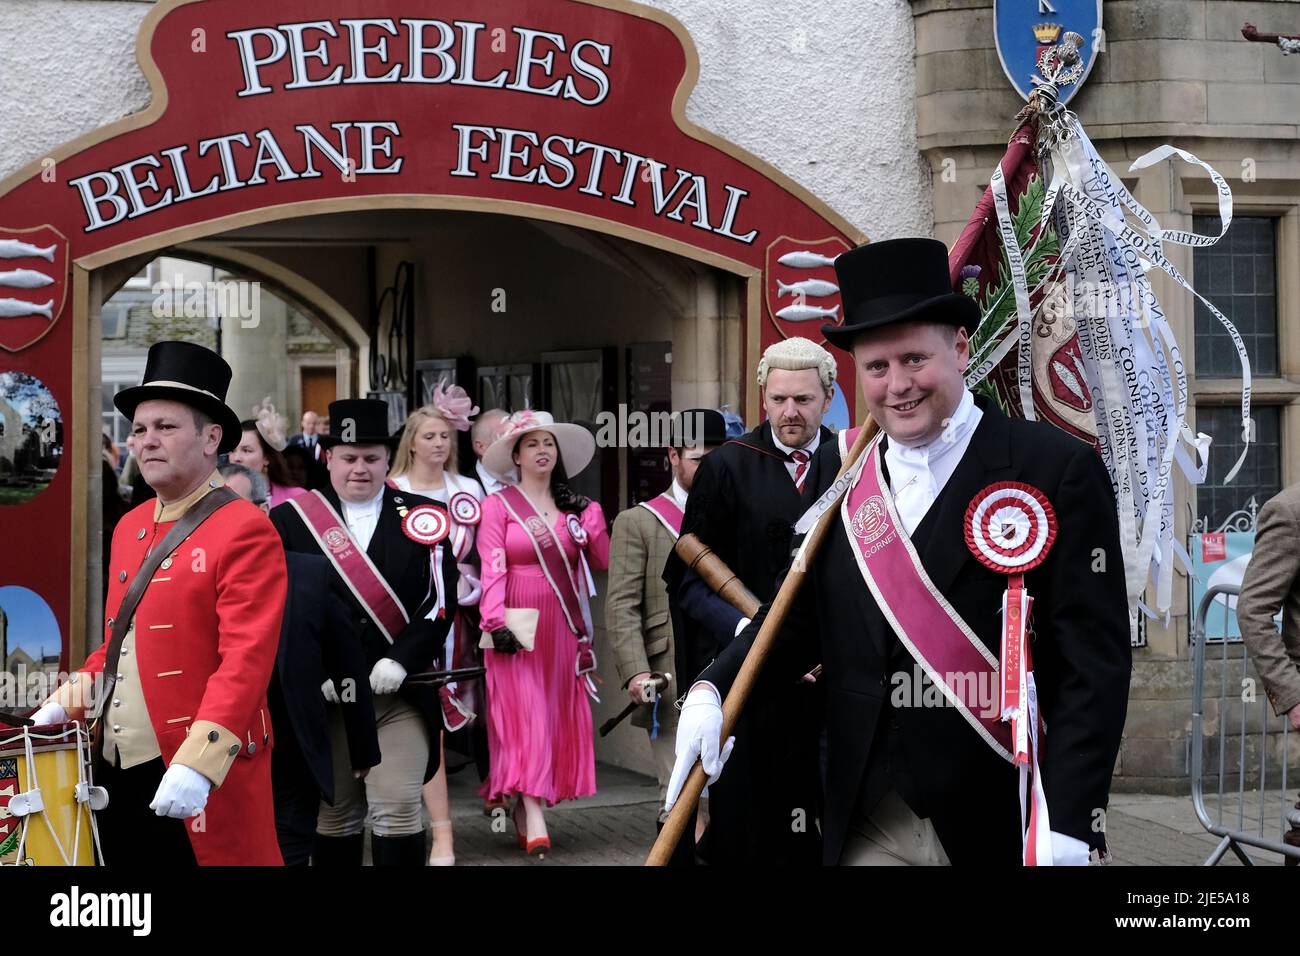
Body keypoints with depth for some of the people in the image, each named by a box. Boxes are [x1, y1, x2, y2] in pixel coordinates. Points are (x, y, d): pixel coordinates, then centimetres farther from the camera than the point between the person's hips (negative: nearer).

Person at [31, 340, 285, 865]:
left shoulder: (246, 532, -10)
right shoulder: (130, 527, 15)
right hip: (117, 773, 7)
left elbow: (246, 661, -19)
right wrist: (68, 702, 9)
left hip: (203, 781, -7)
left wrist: (197, 764, -27)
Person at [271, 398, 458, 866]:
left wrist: (399, 661, -12)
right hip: (324, 695, 0)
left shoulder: (423, 517, 6)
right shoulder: (289, 520, 4)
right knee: (334, 814, 7)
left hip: (401, 693, 0)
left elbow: (440, 601, 0)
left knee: (398, 810, -7)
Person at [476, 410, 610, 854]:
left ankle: (526, 804, 16)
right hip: (518, 628, -5)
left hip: (563, 629, 5)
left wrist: (591, 518, -2)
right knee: (525, 717, -12)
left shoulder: (572, 506, 13)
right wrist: (495, 621, -19)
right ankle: (534, 823, -19)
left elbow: (604, 562, 10)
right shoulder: (498, 505, 0)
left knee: (559, 717, 5)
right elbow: (492, 568, -9)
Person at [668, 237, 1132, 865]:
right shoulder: (837, 471, 6)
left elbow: (1093, 663, -10)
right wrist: (712, 691, -9)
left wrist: (1069, 825, -17)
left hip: (999, 823, -3)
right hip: (866, 825, 4)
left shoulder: (1057, 469, -8)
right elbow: (797, 616, 10)